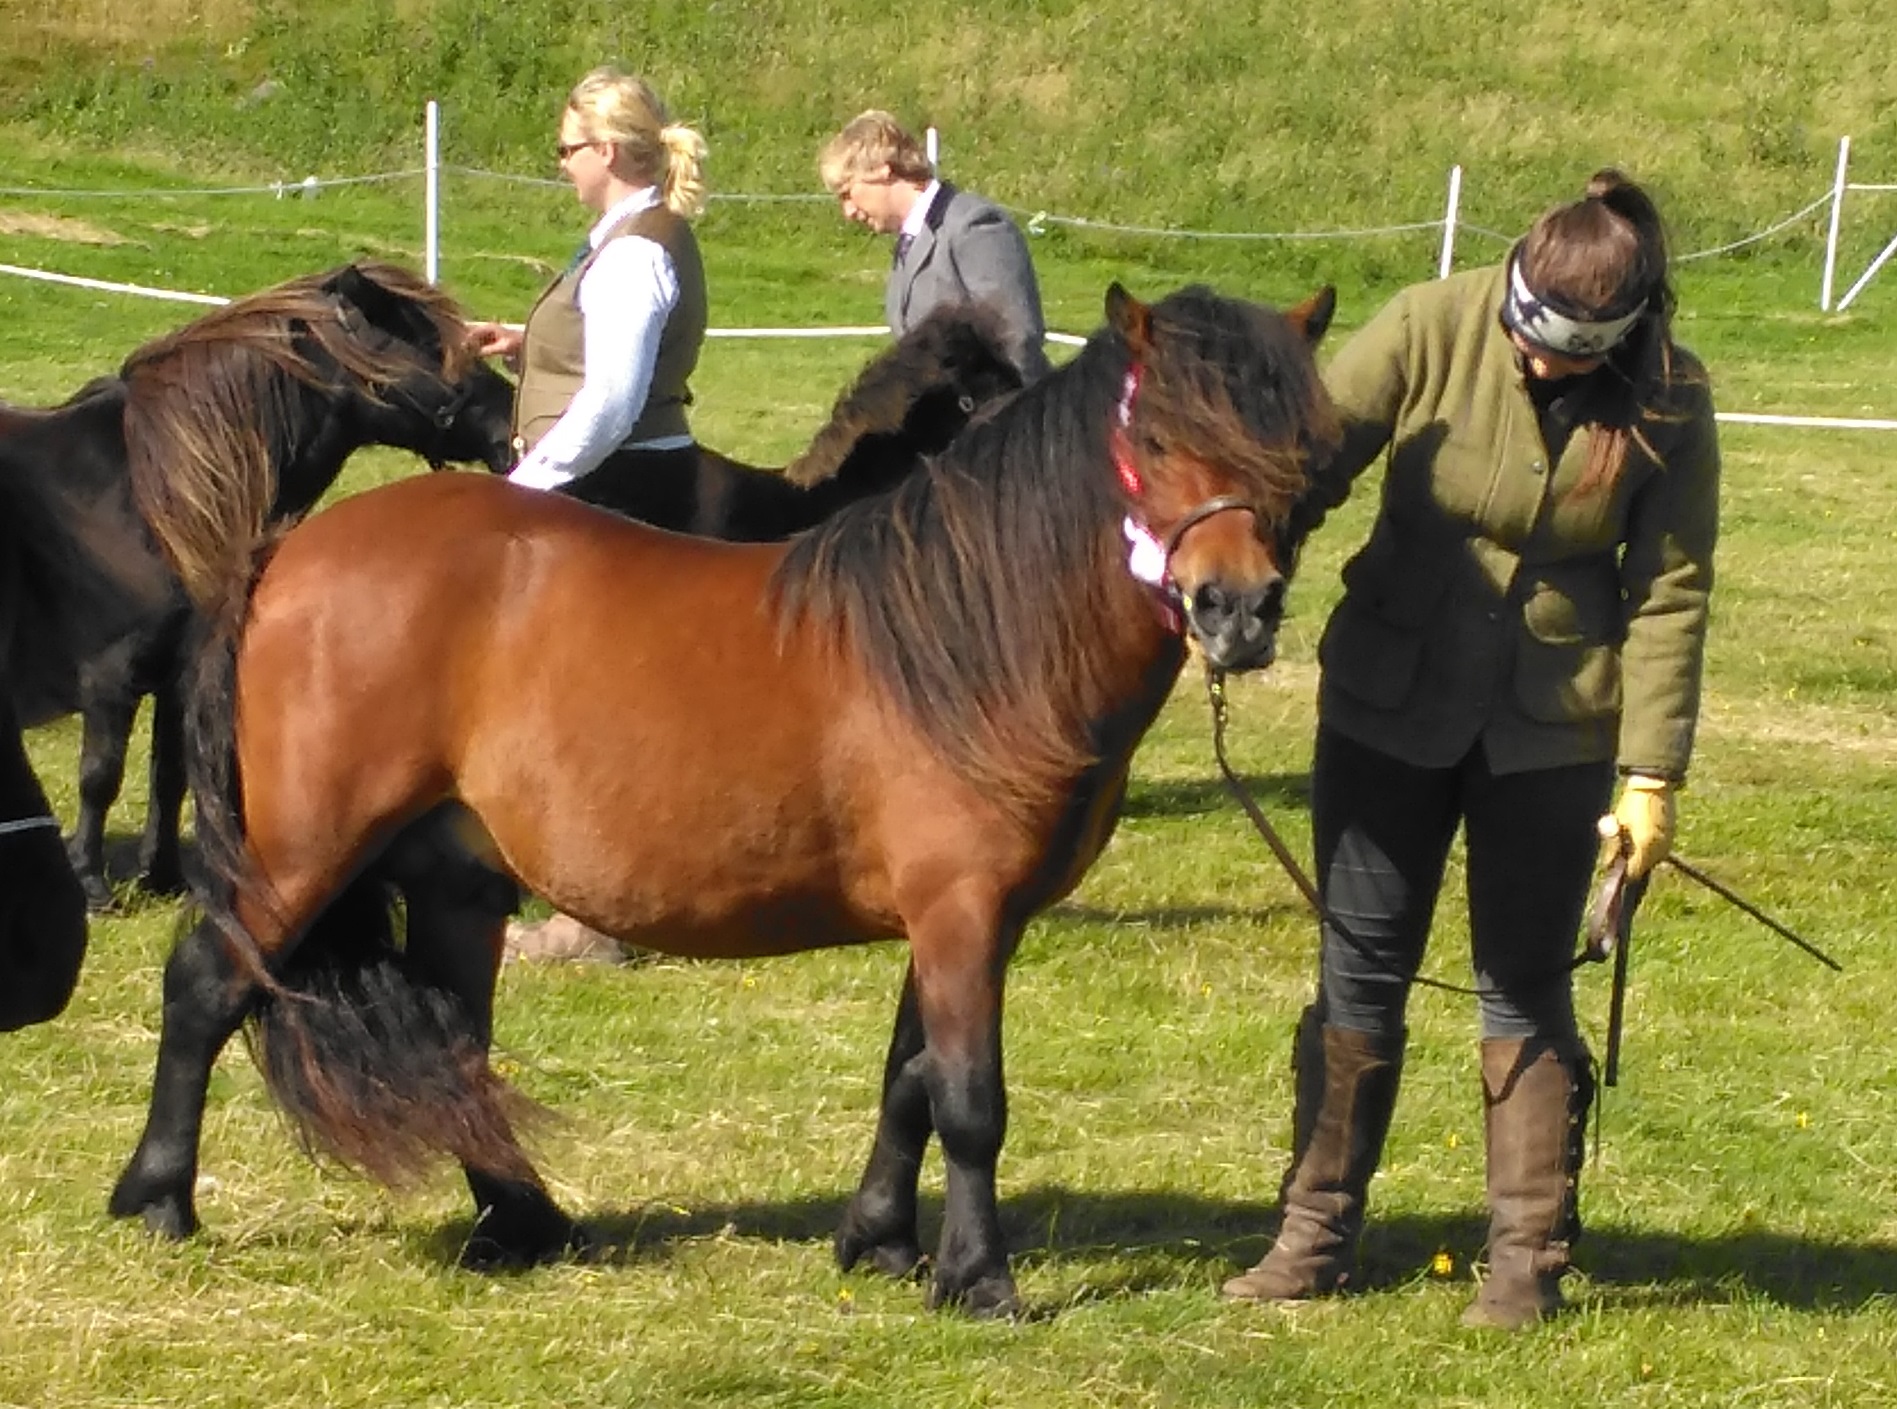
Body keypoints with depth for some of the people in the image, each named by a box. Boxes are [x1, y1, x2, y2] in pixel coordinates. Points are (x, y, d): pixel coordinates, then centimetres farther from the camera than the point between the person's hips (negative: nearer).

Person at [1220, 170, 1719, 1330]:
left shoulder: (1669, 405, -12)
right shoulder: (1431, 332, -14)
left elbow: (1670, 595, -8)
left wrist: (1652, 774, -11)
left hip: (1551, 727, -1)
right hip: (1390, 700, 1)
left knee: (1527, 993, 3)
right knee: (1359, 974, 7)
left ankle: (1529, 1259, 12)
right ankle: (1317, 1234, 17)